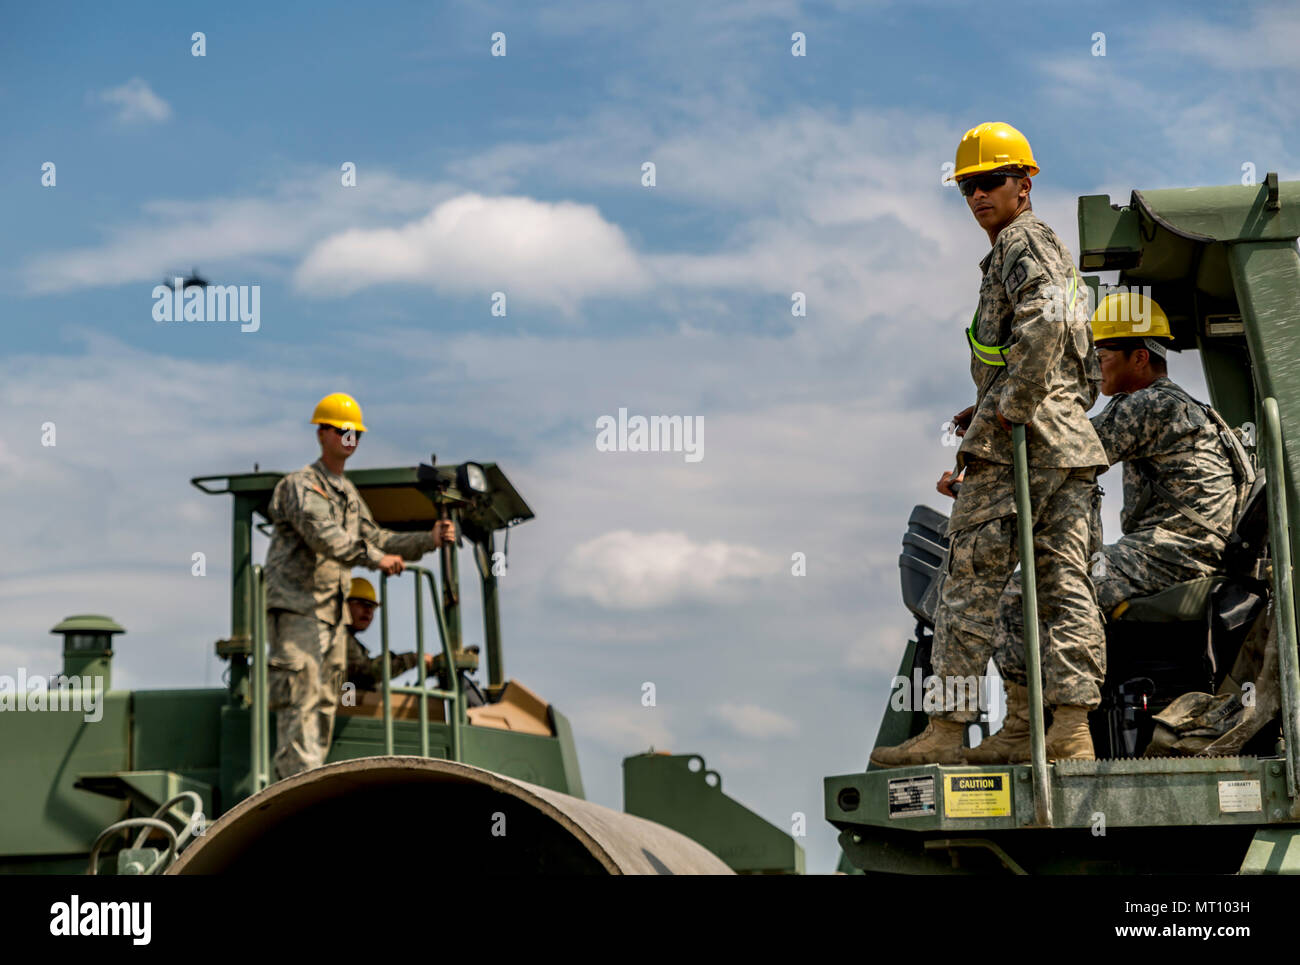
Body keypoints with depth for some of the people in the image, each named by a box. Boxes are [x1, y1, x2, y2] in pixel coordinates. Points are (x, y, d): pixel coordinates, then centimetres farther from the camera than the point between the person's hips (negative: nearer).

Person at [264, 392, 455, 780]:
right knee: (300, 702, -14)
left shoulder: (348, 494, 19)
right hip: (296, 607, -9)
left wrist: (429, 540, 9)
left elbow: (377, 539, 22)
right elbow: (323, 535, -25)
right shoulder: (299, 486, -9)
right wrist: (375, 558, -34)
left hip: (333, 613, 9)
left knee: (324, 704, 8)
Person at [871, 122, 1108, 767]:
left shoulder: (1021, 242, -3)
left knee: (971, 582, -5)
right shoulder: (1051, 250, 27)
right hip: (1071, 440, 9)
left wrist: (1007, 408, -20)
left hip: (1018, 443, -9)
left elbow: (1043, 320, -25)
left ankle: (947, 731, -3)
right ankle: (1072, 731, -1)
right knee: (1064, 584, 3)